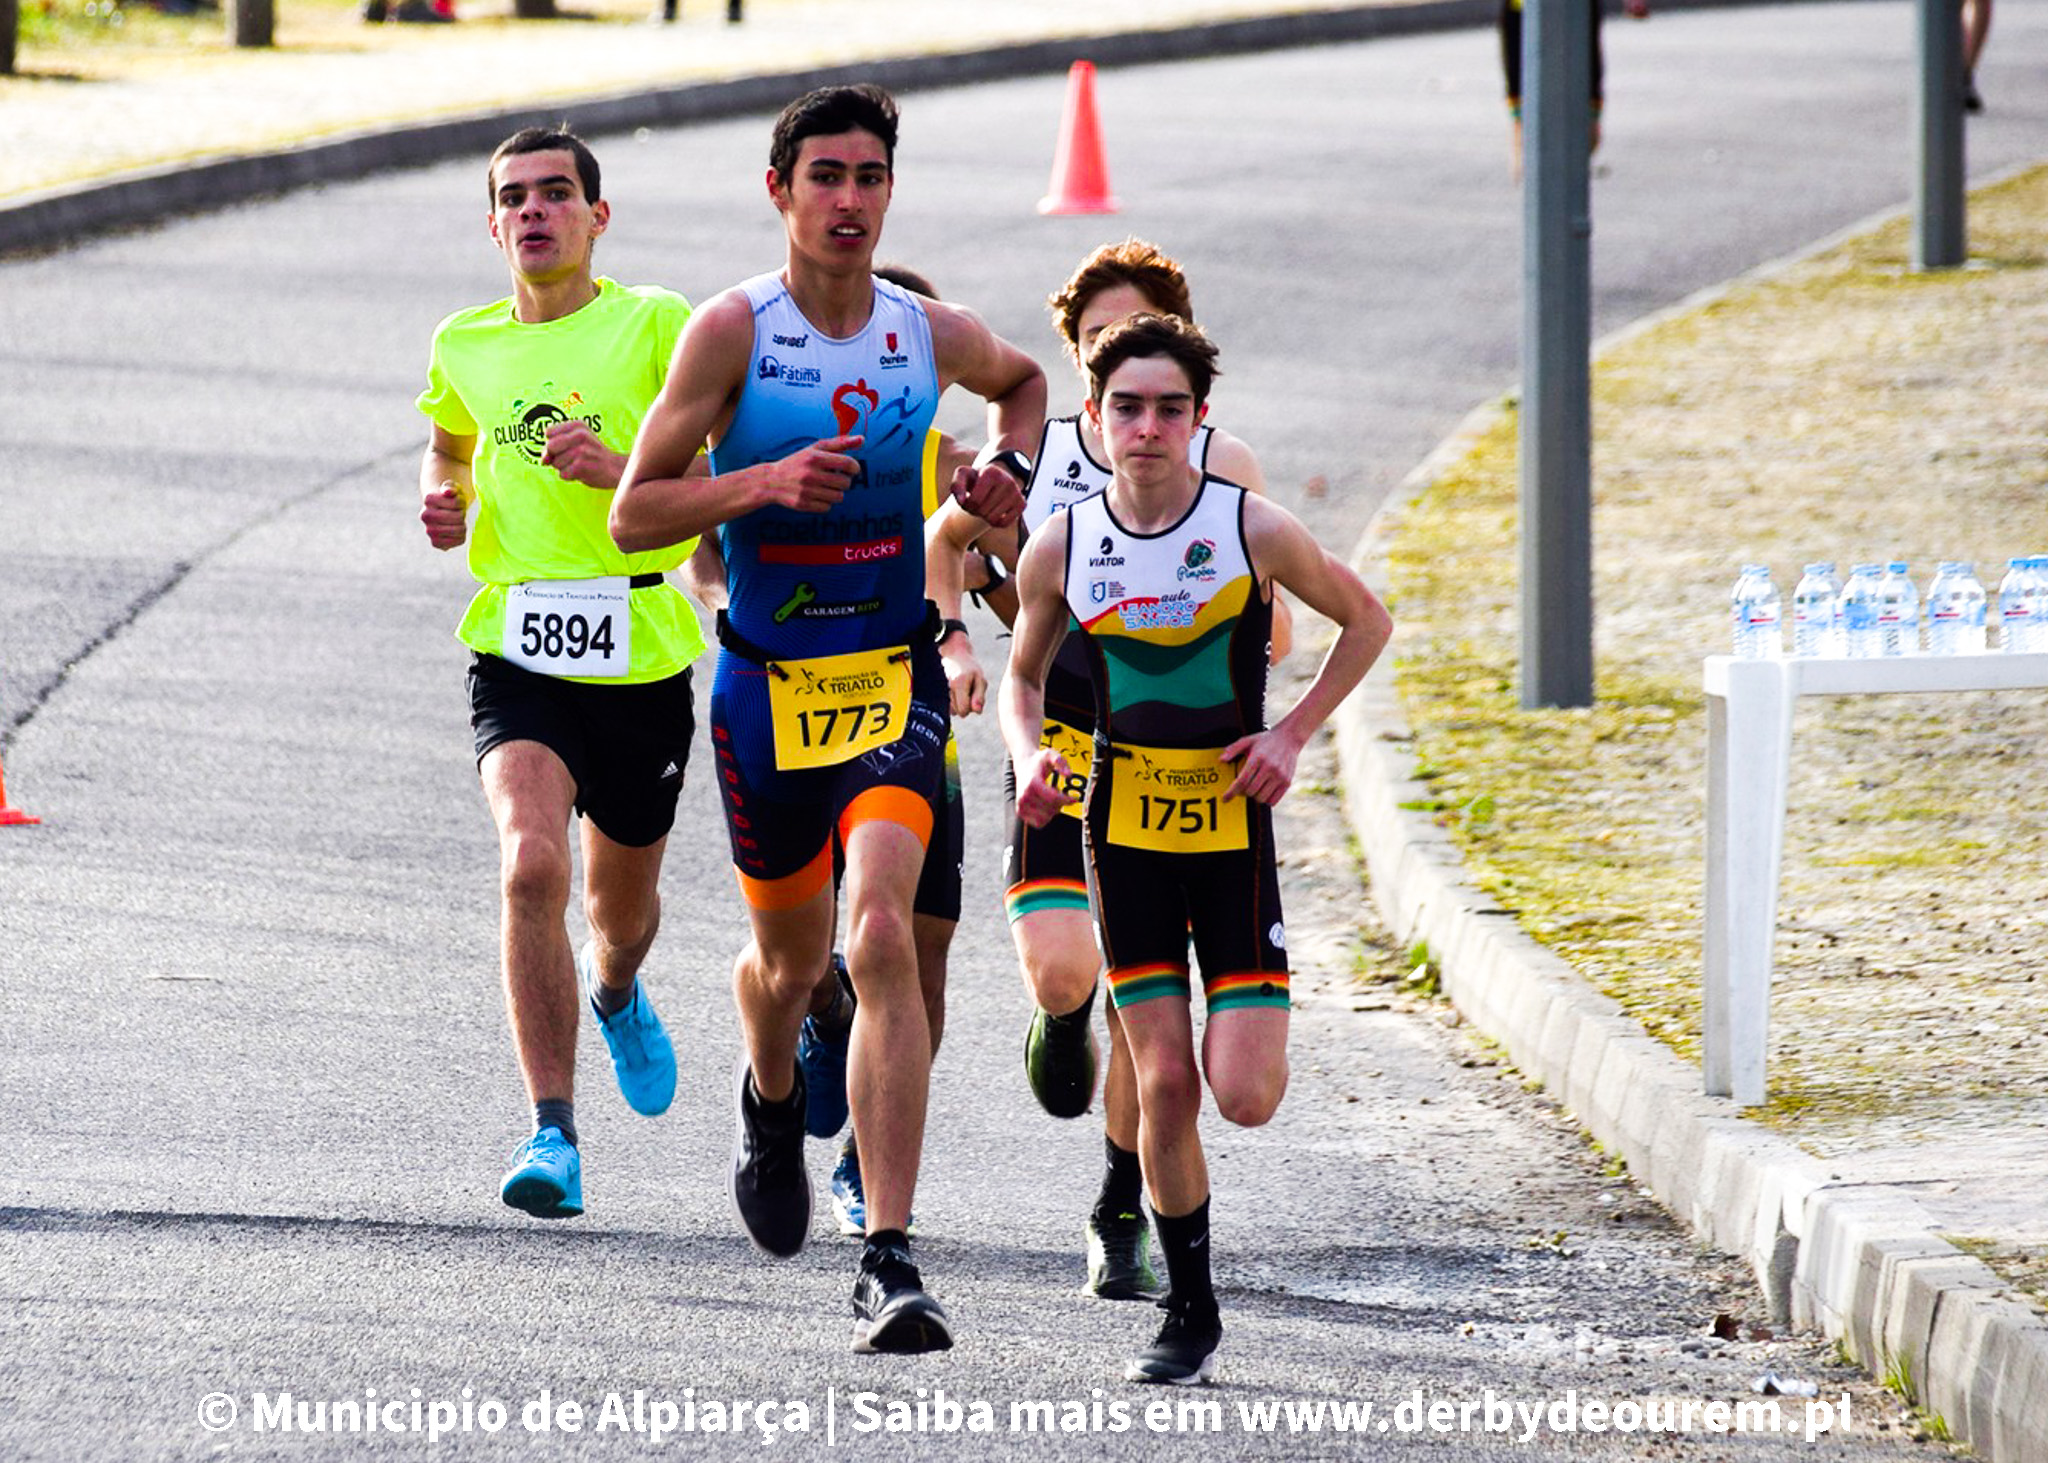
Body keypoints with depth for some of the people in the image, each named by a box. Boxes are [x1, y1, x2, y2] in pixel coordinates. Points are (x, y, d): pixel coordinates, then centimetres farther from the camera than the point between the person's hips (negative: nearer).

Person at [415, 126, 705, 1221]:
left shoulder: (656, 325, -3)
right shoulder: (465, 345, 9)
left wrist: (619, 470, -23)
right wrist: (443, 498, 7)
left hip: (641, 654, -1)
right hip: (516, 655, 1)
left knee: (621, 905, 15)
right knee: (530, 864, -23)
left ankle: (616, 993, 55)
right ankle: (552, 1133, -20)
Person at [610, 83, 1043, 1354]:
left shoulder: (932, 334, 1)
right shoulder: (733, 331, -7)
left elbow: (1023, 379, 27)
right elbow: (634, 514, -7)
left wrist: (1008, 466, 6)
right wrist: (762, 483, -22)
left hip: (895, 678, 0)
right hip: (767, 684, 0)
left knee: (881, 936, -20)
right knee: (791, 957, 16)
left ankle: (891, 1264, -23)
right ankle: (772, 1101, 55)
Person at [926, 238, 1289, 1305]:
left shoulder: (1221, 467, 0)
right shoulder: (1034, 454, 3)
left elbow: (1271, 634, 2)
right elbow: (943, 540, 22)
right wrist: (954, 644, 7)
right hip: (1057, 745, 0)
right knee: (1059, 973, -17)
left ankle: (1121, 1218, 13)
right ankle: (1063, 1018, 22)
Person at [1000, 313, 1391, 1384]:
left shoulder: (1252, 530, -9)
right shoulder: (1059, 549, -2)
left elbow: (1366, 622, 6)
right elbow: (1023, 676, 15)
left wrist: (1292, 734, -4)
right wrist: (1030, 756, -6)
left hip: (1233, 824, -1)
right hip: (1122, 824, 1)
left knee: (1245, 1095, -10)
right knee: (1162, 1085, -4)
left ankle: (1245, 1036, 29)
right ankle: (1190, 1313, 11)